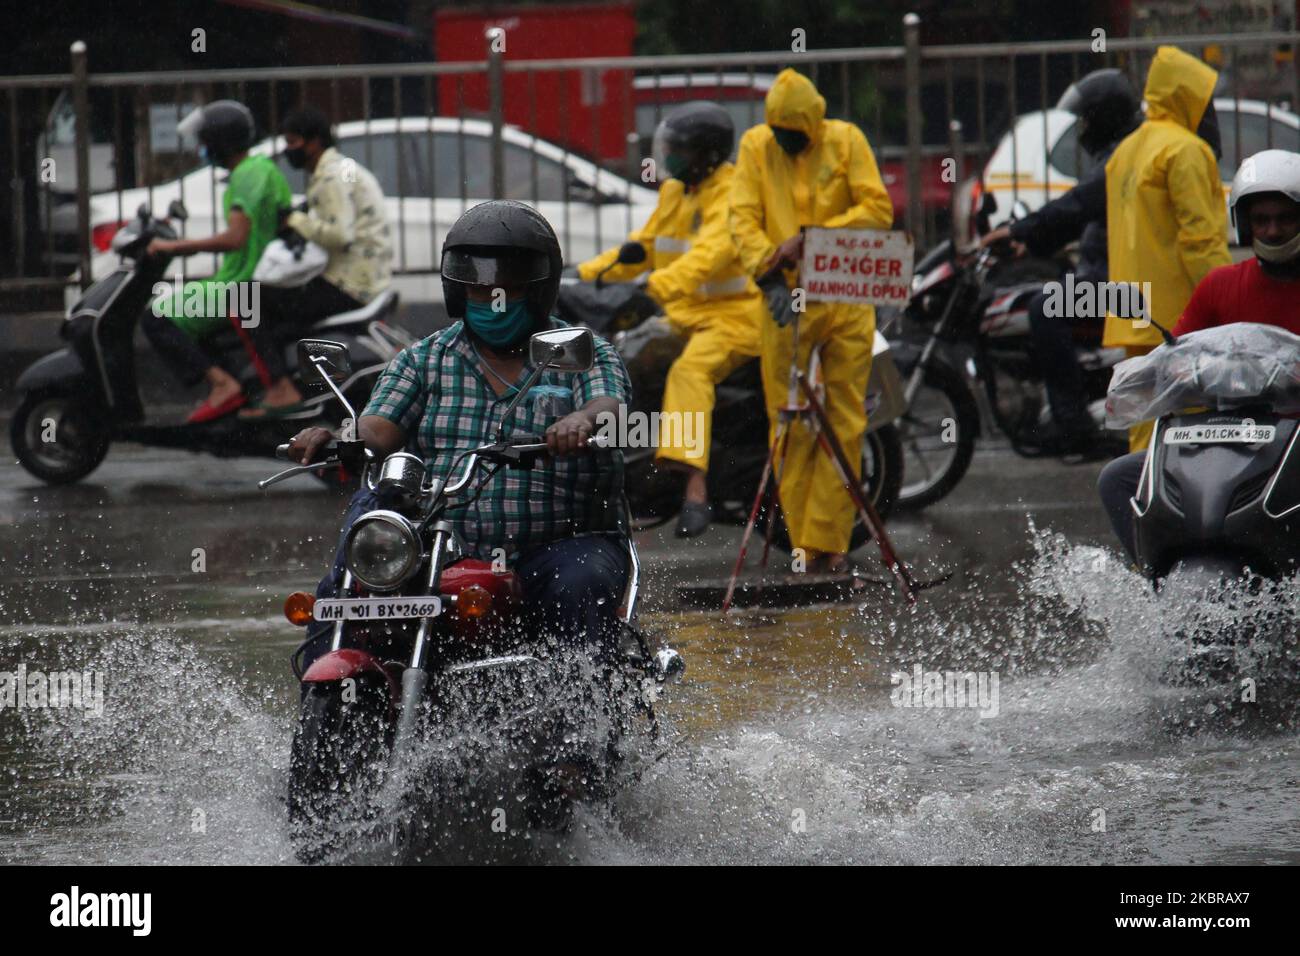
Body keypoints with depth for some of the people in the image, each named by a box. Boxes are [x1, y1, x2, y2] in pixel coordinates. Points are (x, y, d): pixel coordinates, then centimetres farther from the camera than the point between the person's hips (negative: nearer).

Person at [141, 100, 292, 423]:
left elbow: (236, 238, -27)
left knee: (157, 319, -14)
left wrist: (176, 246, -21)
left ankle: (222, 383, -24)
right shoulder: (263, 167, 16)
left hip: (243, 287, -11)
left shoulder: (248, 174, -16)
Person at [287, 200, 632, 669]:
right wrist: (333, 438, -27)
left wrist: (584, 419, -42)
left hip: (559, 544, -2)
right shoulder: (422, 360, 13)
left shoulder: (586, 355, 6)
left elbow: (611, 408, -15)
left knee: (580, 588, -33)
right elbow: (378, 430, -1)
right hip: (443, 550, 2)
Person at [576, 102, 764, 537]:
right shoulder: (675, 191, 15)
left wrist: (659, 285, -44)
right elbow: (645, 245, 24)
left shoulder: (732, 192, -14)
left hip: (734, 314, -9)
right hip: (684, 313, 9)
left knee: (689, 372, -35)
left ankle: (696, 490, -45)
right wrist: (587, 272, 11)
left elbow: (713, 250, -30)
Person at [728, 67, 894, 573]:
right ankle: (808, 545, 2)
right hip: (786, 301, 1)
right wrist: (769, 272, -19)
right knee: (789, 425, -2)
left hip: (846, 300, -1)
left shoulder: (846, 141, 1)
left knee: (844, 423, -2)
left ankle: (826, 541, 1)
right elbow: (743, 220, -2)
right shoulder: (756, 146, 4)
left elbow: (877, 209, -7)